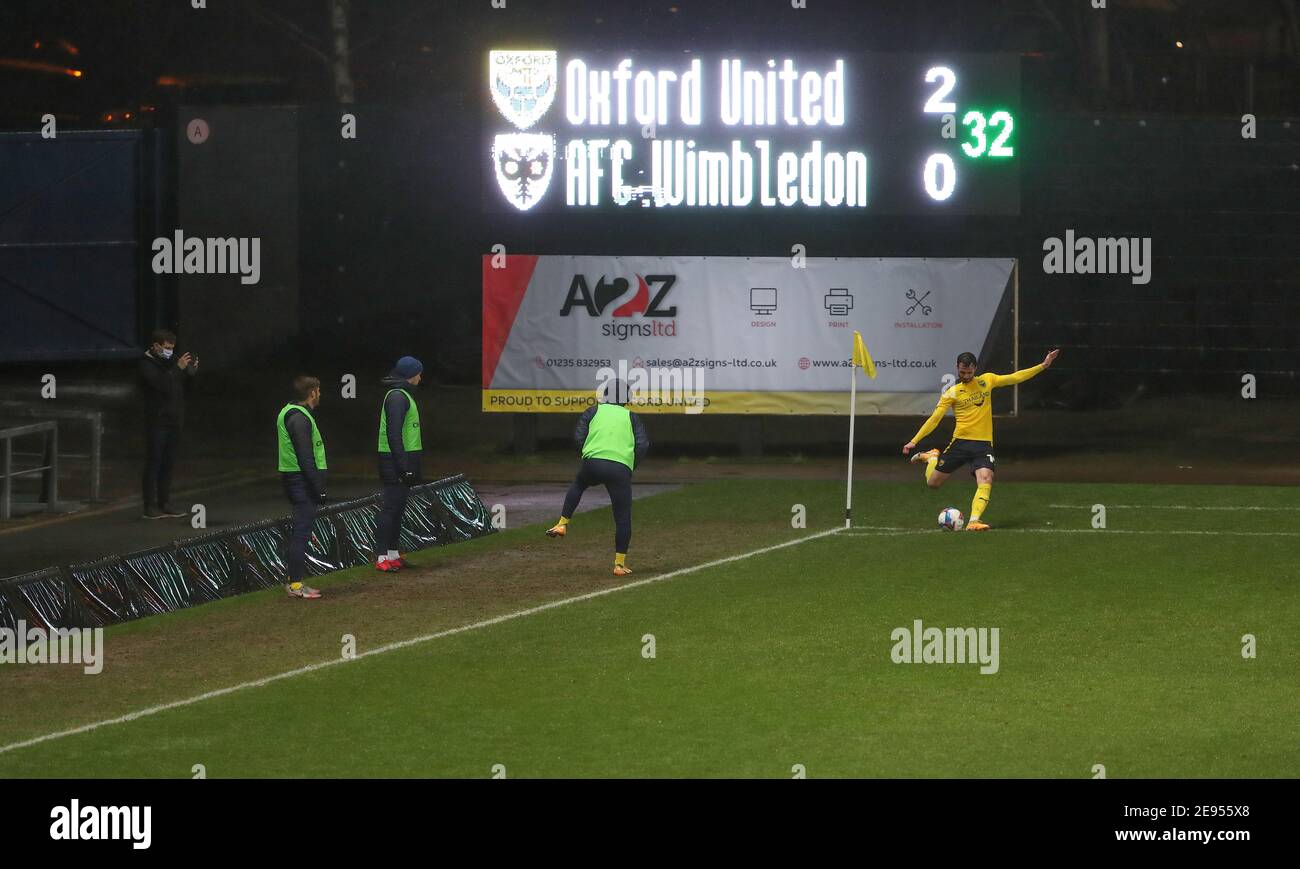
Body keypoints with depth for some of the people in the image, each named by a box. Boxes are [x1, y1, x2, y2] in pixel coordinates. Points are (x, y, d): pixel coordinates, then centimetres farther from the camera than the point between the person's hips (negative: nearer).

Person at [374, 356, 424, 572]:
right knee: (390, 507, -10)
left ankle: (392, 554, 19)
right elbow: (393, 433, -21)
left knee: (398, 507, 13)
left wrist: (411, 466, 20)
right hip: (395, 460, -10)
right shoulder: (397, 396, -14)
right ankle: (382, 557, -10)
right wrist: (404, 465, -23)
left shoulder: (403, 395, 19)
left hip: (405, 459, 10)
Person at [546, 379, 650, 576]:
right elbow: (643, 445, 6)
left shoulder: (593, 411, 18)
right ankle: (619, 564, 5)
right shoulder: (632, 417, 19)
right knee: (623, 517, 7)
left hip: (593, 463, 1)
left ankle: (562, 524, 23)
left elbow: (578, 438, 8)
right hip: (621, 468, -1)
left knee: (578, 485, 34)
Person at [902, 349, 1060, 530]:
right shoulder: (952, 392, 0)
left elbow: (1015, 378, 12)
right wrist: (914, 441, -8)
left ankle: (973, 521, -31)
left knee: (985, 481, -24)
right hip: (961, 442, -1)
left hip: (984, 444, 1)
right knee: (933, 483, 7)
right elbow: (934, 419, -1)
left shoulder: (987, 380, 9)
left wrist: (1043, 366, 6)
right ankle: (932, 458, 39)